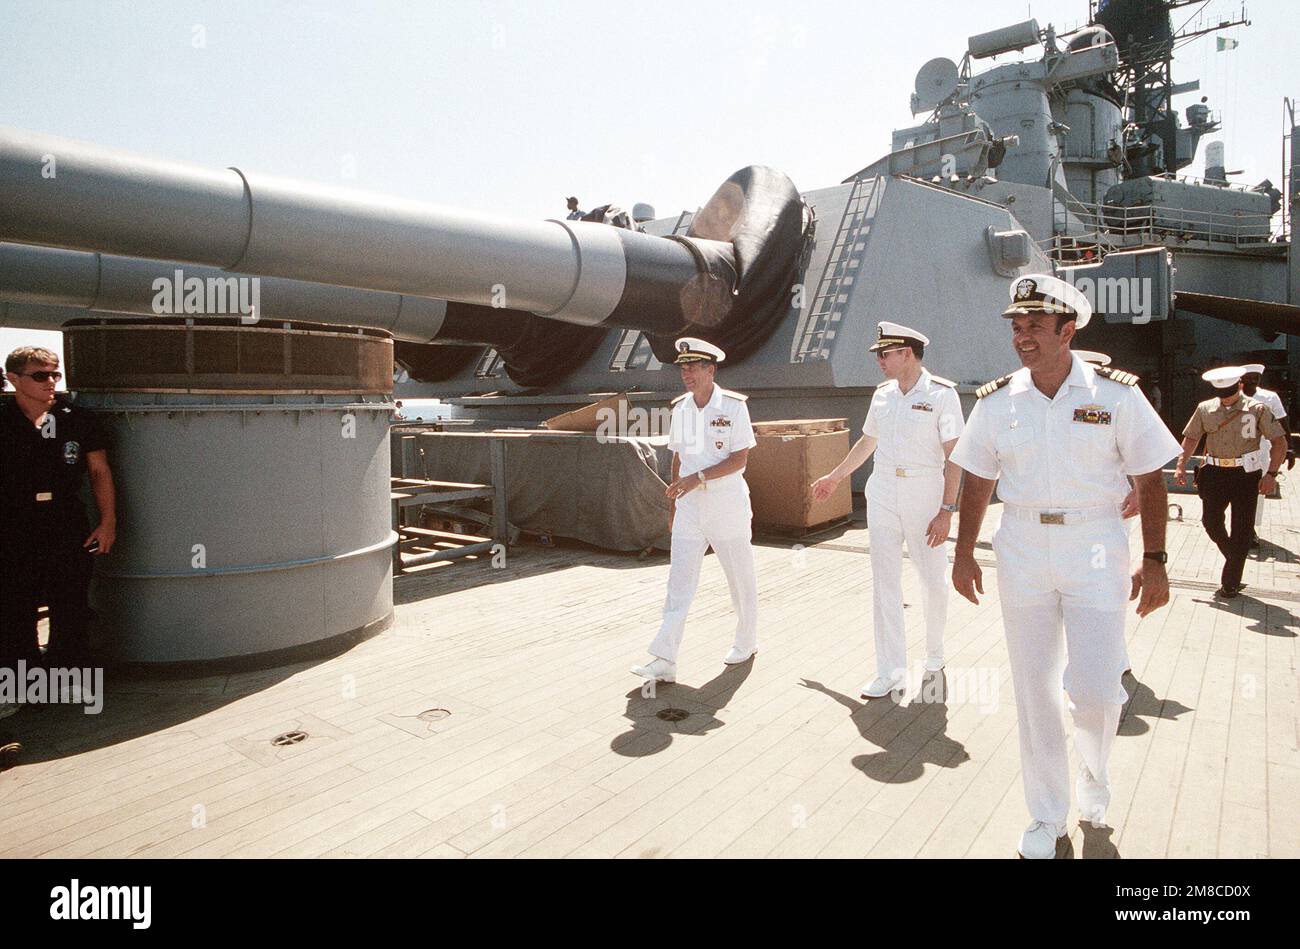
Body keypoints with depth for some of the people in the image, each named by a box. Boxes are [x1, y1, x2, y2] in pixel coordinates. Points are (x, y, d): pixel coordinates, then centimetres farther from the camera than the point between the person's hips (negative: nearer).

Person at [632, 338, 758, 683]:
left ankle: (746, 642, 31)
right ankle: (664, 661, -4)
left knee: (741, 576, 10)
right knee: (679, 581, -2)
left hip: (728, 503, -4)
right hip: (690, 506, 4)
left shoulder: (733, 406, -8)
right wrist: (673, 505, 14)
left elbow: (740, 459, -14)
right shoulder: (680, 408, 8)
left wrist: (697, 478, -22)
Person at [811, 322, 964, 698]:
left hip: (925, 493, -4)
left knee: (934, 579, 7)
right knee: (885, 581, 2)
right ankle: (891, 670, 7)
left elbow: (954, 456, -11)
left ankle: (934, 650, 33)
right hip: (882, 494, 5)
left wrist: (947, 510, -17)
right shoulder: (882, 395, 9)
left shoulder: (941, 394, -8)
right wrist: (834, 478, 29)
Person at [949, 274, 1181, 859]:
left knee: (1094, 687, -6)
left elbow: (1149, 481, -1)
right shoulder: (996, 402, 2)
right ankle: (1047, 816, 25)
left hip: (1095, 550, -2)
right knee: (1033, 689, 8)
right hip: (1022, 551, 2)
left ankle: (1093, 768, 31)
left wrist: (1154, 561, -4)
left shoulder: (1116, 395, -4)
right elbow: (977, 482, 8)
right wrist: (964, 552, 5)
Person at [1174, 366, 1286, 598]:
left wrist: (1271, 474, -13)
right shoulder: (1205, 409, 5)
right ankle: (1235, 560, 28)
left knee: (1241, 530, 1)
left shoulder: (1257, 409, -3)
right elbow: (1191, 438, 11)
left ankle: (1230, 583, 10)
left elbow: (1279, 441, -2)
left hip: (1246, 474, -2)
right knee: (1211, 522, 1)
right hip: (1215, 472, 2)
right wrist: (1181, 467, -1)